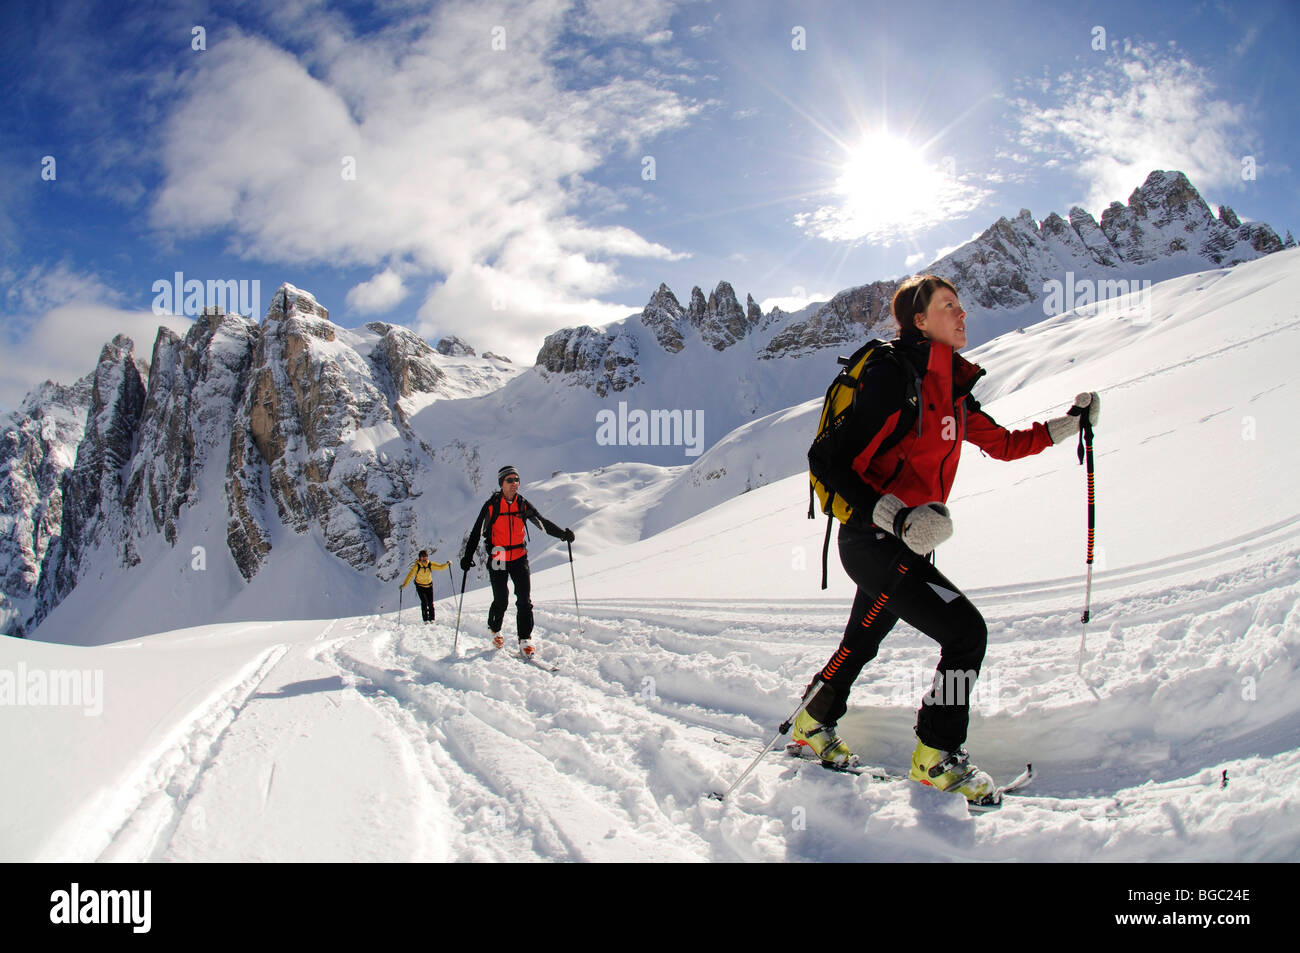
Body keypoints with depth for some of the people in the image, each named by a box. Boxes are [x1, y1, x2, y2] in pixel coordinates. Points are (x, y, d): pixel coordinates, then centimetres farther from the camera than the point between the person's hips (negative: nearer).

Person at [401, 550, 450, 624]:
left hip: (429, 585, 2)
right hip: (420, 586, -2)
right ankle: (426, 619, -7)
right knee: (424, 602, -13)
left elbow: (440, 566, -7)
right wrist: (404, 585, -23)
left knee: (430, 603, -2)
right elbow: (410, 575, -17)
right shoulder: (417, 566, -16)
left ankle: (432, 619, 9)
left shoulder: (430, 565, -9)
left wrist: (447, 565, -26)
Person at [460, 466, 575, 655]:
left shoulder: (523, 505, 2)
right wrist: (468, 556, -9)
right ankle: (495, 629, 31)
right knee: (501, 600, 2)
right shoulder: (491, 506, -6)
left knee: (524, 599, -8)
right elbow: (477, 531, -3)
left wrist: (562, 534, -10)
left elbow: (543, 522, 4)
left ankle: (525, 639, -2)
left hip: (519, 557, 2)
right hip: (498, 559, -2)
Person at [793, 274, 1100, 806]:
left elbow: (1003, 444, 22)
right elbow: (841, 469, -21)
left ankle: (813, 725, 42)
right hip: (874, 542, -9)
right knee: (966, 632, -10)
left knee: (861, 643, 22)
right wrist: (898, 517, -31)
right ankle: (937, 757, 5)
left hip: (904, 544, 9)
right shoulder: (894, 379, -17)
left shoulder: (950, 388, 10)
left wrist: (1070, 423, 17)